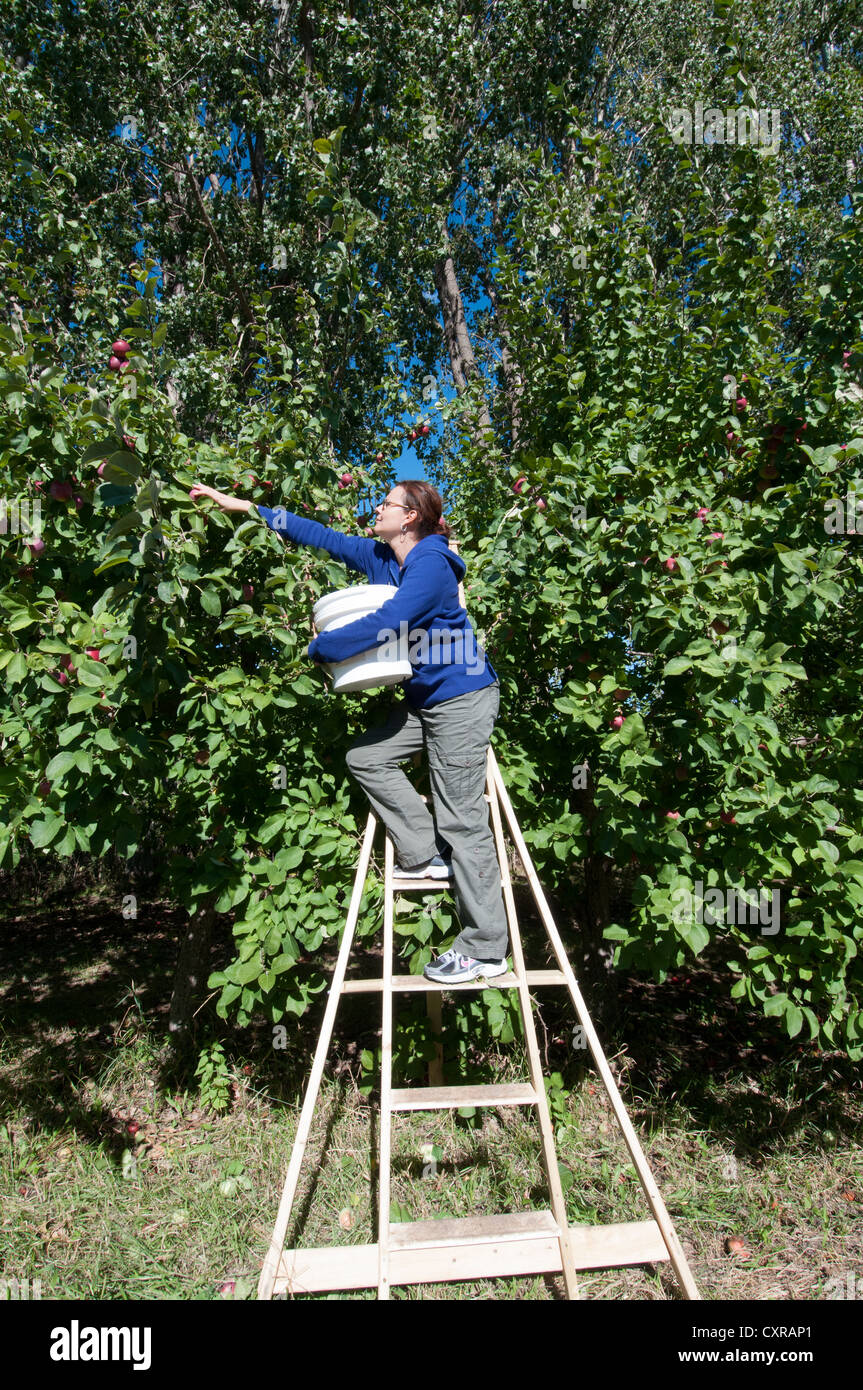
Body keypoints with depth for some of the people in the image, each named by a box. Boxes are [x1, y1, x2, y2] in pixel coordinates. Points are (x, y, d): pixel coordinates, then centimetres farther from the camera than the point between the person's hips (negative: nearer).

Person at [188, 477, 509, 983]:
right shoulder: (380, 556, 10)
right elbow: (323, 535, 13)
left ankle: (485, 951, 2)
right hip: (425, 698, 10)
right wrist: (243, 506, 14)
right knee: (366, 756, 10)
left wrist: (321, 647, -16)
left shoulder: (431, 565, -18)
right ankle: (427, 855, 13)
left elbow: (384, 624, -28)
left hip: (462, 699, -10)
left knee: (463, 821, -8)